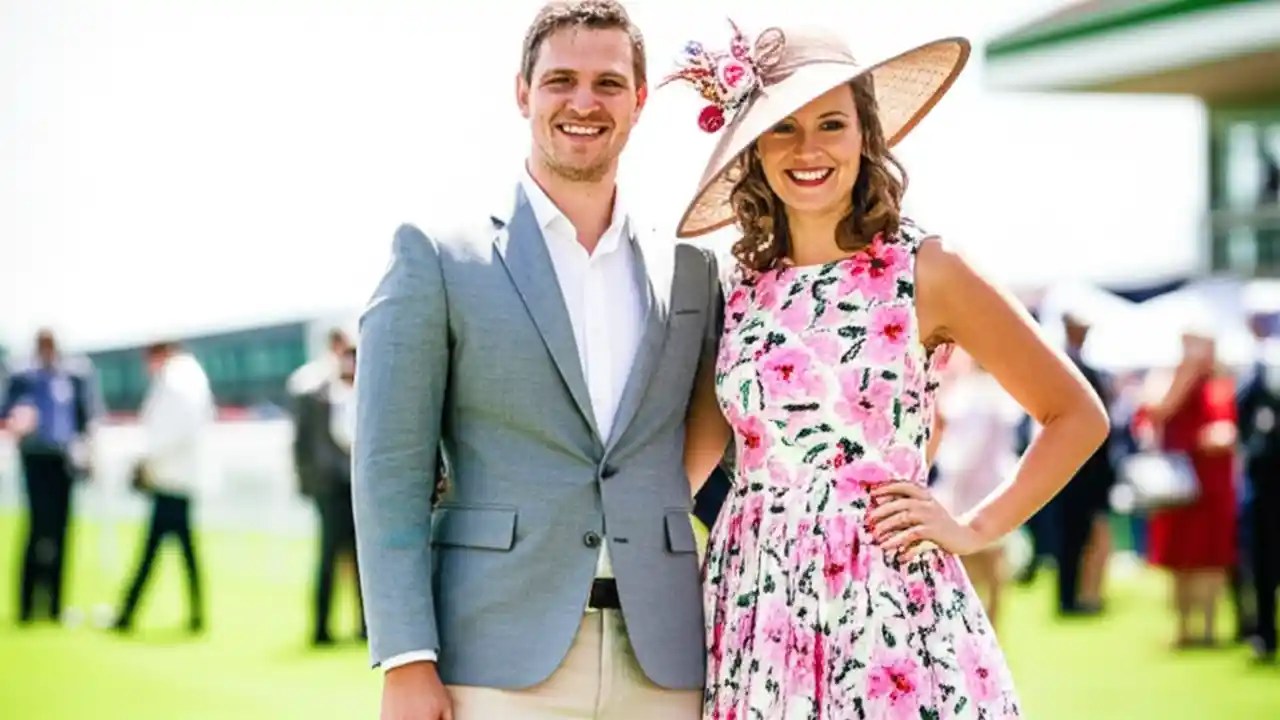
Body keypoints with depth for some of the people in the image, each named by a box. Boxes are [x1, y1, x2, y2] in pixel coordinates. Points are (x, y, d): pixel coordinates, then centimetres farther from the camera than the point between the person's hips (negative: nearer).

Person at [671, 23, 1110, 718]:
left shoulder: (924, 271, -3)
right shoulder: (738, 289, 7)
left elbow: (1077, 415, 4)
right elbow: (685, 465, 12)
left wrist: (975, 529, -1)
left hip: (889, 608, -3)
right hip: (753, 607, 3)